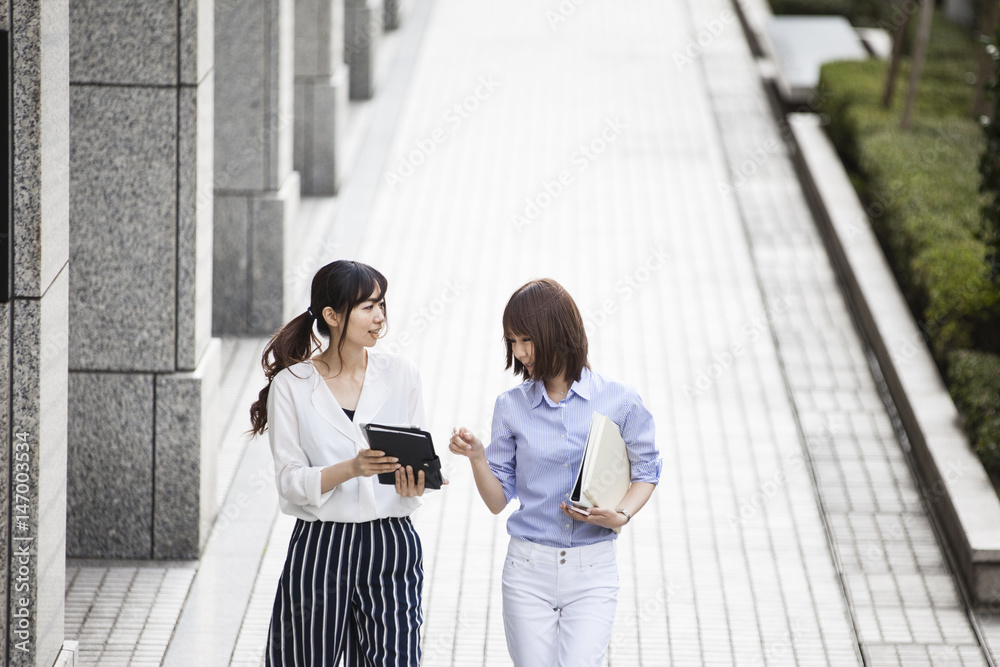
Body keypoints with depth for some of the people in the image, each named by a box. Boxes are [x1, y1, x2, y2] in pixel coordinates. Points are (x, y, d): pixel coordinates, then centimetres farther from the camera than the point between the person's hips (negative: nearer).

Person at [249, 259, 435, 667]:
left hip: (390, 545, 1)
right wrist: (351, 468, -22)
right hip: (319, 546, -1)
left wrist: (412, 484, -15)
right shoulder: (291, 385, -2)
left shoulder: (400, 374, 5)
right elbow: (289, 480, -6)